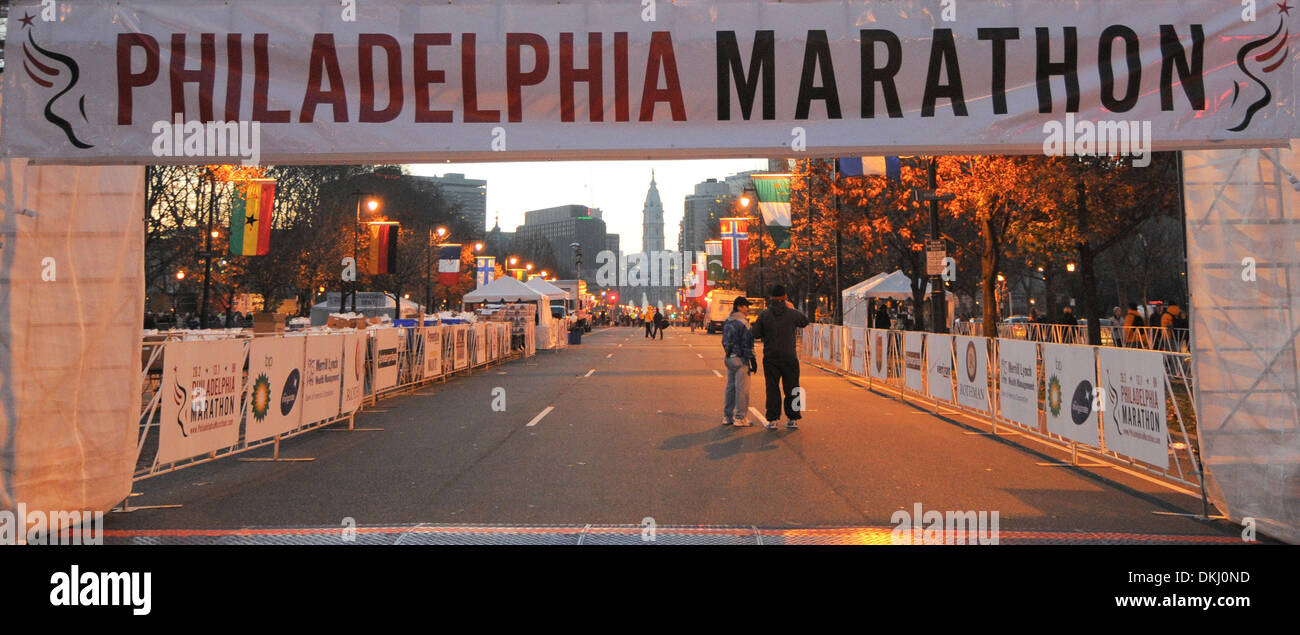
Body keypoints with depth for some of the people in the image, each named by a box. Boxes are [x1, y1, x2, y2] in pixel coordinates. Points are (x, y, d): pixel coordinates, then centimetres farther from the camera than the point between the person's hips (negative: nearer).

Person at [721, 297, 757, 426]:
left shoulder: (727, 322, 11)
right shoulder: (743, 323, -15)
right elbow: (747, 344, -16)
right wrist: (753, 361, -12)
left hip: (728, 358, 9)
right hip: (740, 358, -9)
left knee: (730, 387, 15)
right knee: (742, 389, -2)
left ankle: (727, 416, 20)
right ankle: (740, 418, 2)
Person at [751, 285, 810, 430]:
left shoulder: (765, 314, -3)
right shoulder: (792, 313, -4)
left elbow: (755, 334, -1)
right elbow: (805, 321, 15)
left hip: (770, 358, 0)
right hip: (789, 357, 0)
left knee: (772, 388, 5)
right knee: (791, 388, 9)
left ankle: (772, 420, 3)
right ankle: (793, 419, 13)